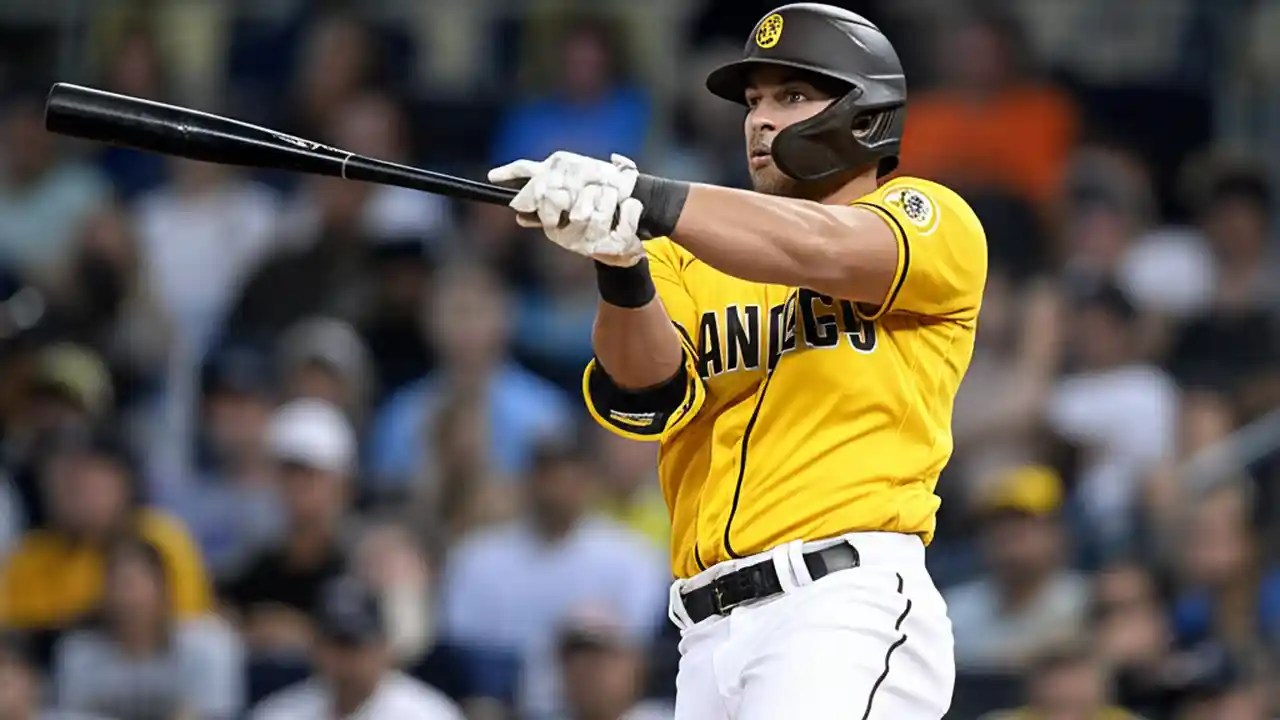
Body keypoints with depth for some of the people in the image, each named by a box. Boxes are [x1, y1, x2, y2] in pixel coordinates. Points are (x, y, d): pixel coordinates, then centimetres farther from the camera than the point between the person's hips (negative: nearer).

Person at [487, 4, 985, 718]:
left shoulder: (936, 222, 8)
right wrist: (621, 269, -20)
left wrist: (647, 199, -25)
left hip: (850, 610, -5)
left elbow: (824, 252, -14)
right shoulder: (692, 259, 20)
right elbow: (642, 395, 1)